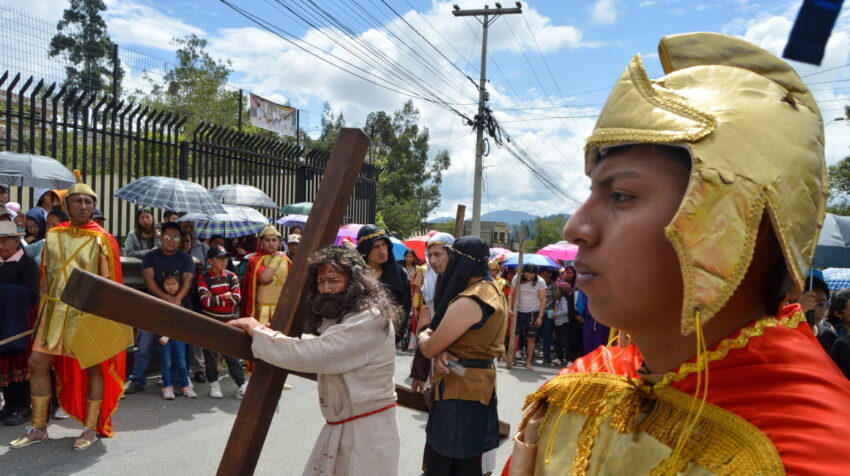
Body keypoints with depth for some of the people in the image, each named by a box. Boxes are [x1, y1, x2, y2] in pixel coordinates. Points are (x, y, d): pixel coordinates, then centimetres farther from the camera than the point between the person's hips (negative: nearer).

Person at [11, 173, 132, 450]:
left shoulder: (102, 239, -3)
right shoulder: (53, 236, 10)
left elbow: (109, 281, -5)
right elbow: (46, 274, 14)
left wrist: (104, 318, -10)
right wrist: (44, 309, 10)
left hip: (88, 312, -4)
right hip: (55, 310, 5)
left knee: (93, 367, 2)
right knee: (37, 362, 3)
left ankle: (91, 429, 15)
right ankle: (38, 429, 17)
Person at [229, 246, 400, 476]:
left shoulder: (369, 320, -22)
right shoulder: (335, 317, 12)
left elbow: (309, 355, -26)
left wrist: (257, 332, -15)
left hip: (367, 432, -8)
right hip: (336, 428, 9)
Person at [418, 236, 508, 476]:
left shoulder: (469, 301, -23)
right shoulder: (494, 291, 10)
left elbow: (428, 348, -18)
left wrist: (424, 336, 6)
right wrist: (441, 353, -10)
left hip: (460, 391, -10)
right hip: (481, 382, 10)